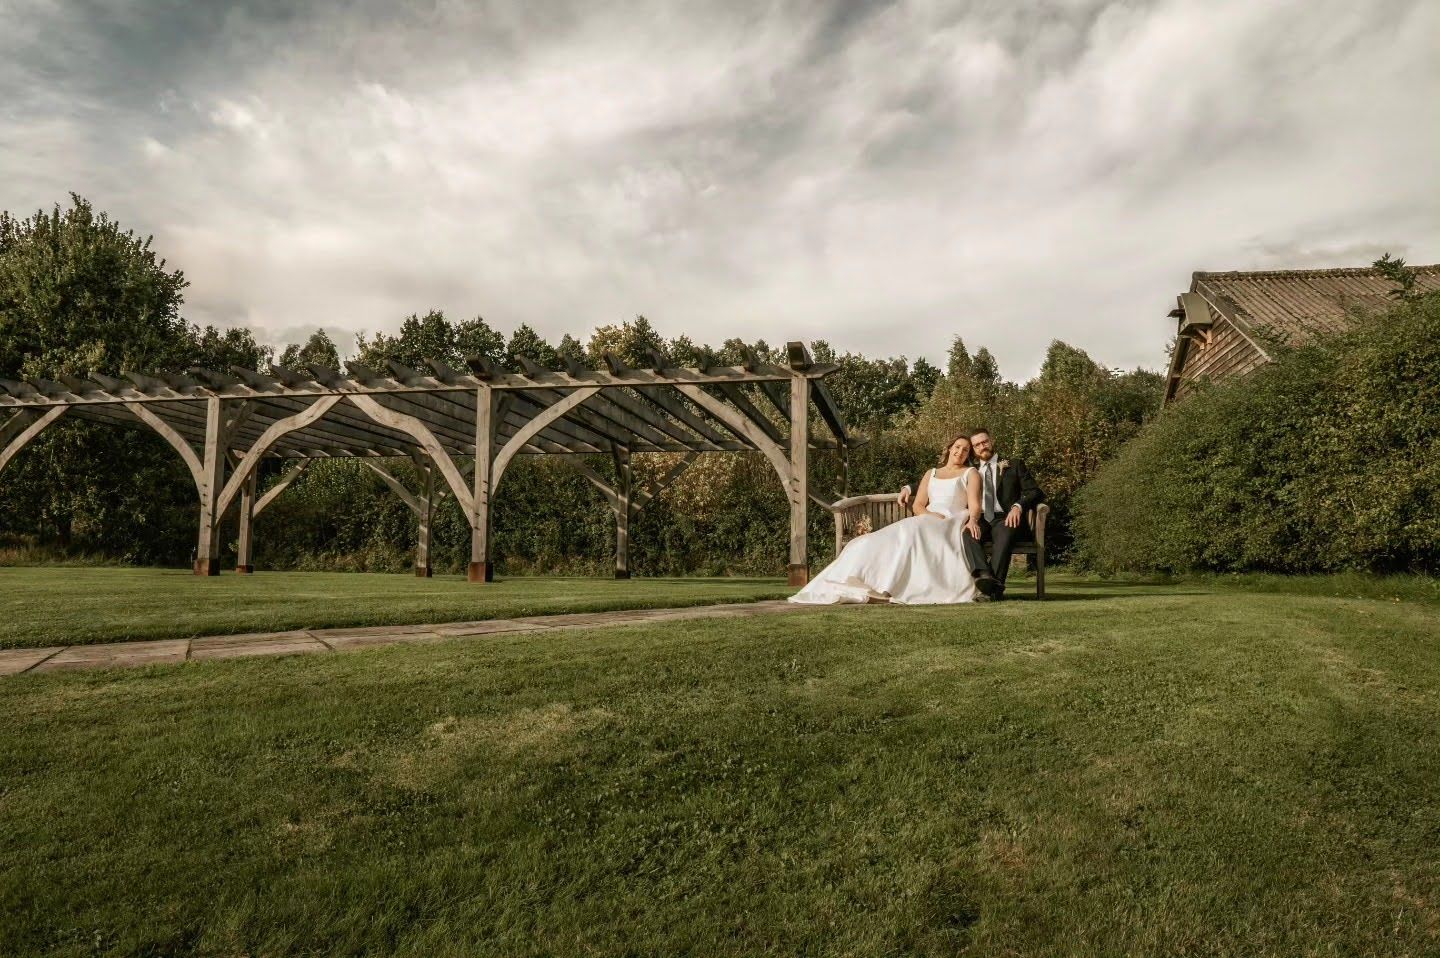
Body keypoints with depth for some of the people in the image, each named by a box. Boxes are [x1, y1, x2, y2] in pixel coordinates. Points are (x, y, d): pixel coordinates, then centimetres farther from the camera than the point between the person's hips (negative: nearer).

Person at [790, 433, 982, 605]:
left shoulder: (970, 473, 14)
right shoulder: (931, 474, 25)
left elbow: (975, 506, 0)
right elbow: (918, 505, 15)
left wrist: (972, 520, -24)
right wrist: (930, 515, -8)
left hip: (952, 525, -5)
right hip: (927, 523, 5)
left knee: (912, 533, -35)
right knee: (896, 537, -25)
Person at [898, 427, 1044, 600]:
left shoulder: (1015, 466, 20)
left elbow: (1035, 492, 10)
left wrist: (1019, 506, -12)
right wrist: (909, 488, 14)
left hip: (1005, 519, -2)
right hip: (978, 520, 2)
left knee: (1006, 533, -38)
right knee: (966, 531, -34)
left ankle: (996, 584, -45)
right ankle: (983, 575, -53)